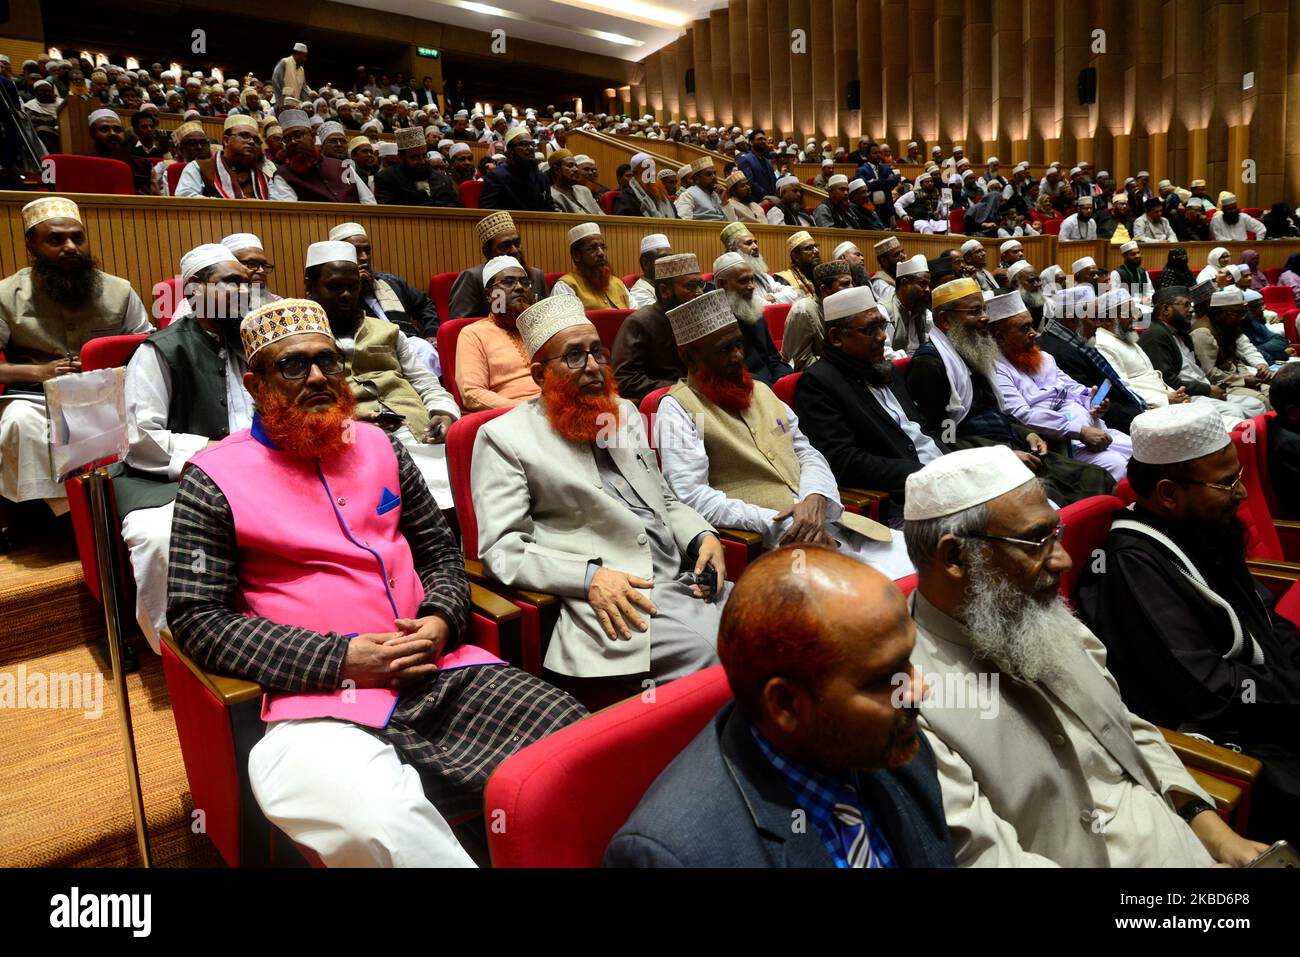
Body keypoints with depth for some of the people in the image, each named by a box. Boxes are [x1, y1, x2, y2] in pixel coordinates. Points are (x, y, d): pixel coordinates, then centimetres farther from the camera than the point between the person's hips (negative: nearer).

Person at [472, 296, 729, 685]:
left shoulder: (624, 412, 20)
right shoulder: (504, 437, 0)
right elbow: (501, 548, -7)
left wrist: (703, 536, 4)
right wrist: (589, 577, -19)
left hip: (684, 578, 7)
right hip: (614, 604, -7)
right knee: (712, 653, -27)